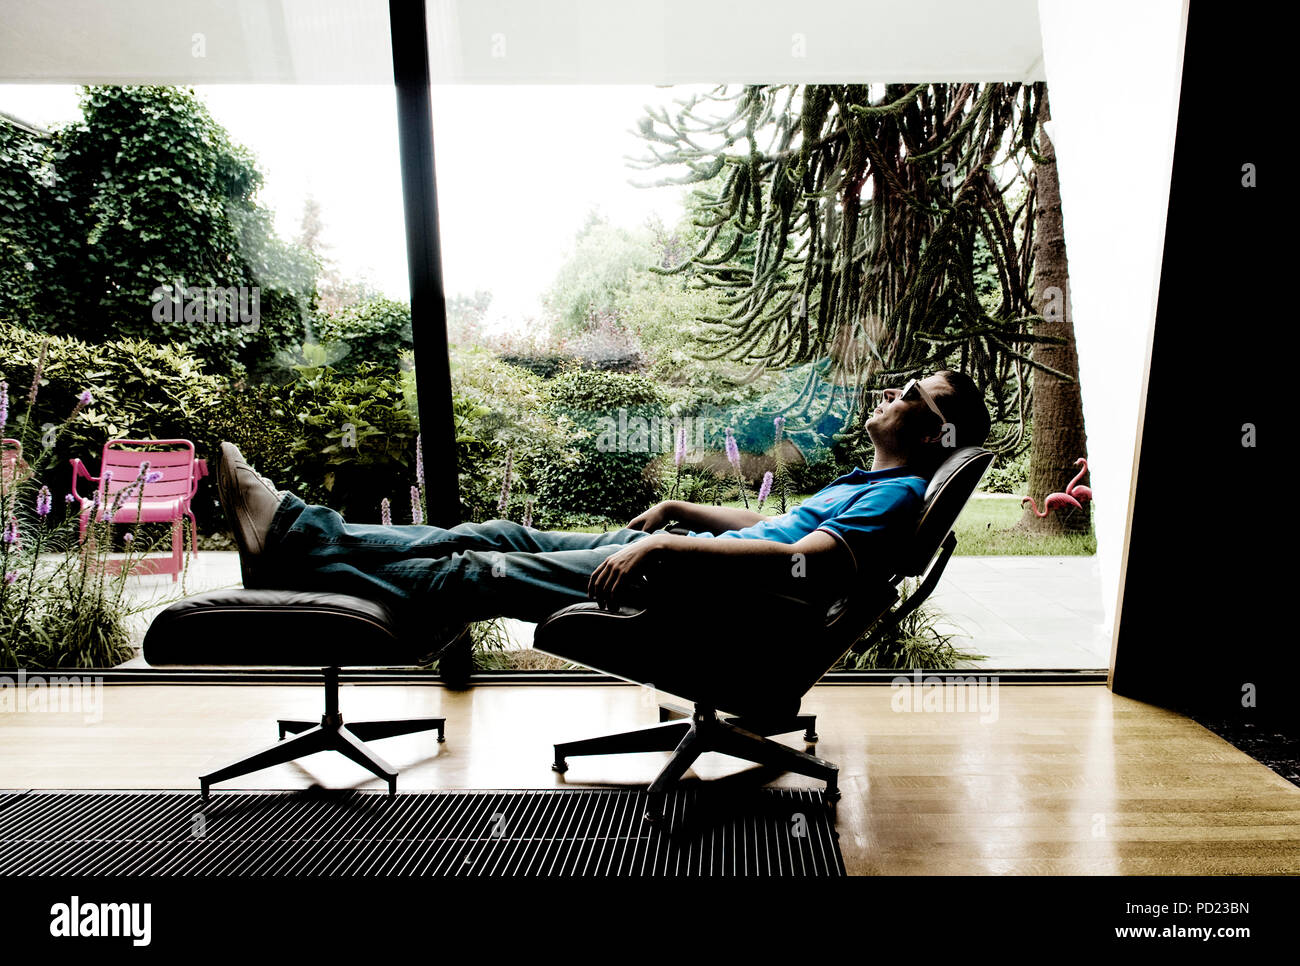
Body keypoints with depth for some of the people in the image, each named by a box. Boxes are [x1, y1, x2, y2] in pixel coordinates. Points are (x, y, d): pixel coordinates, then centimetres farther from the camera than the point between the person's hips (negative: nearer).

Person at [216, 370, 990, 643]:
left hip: (712, 596, -9)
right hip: (687, 559, 9)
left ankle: (294, 547, -1)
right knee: (504, 537, 2)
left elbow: (800, 561, -24)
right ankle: (298, 529, 6)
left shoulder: (899, 495, -8)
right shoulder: (864, 481, 23)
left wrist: (660, 546, -26)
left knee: (485, 575, -10)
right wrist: (676, 510, 20)